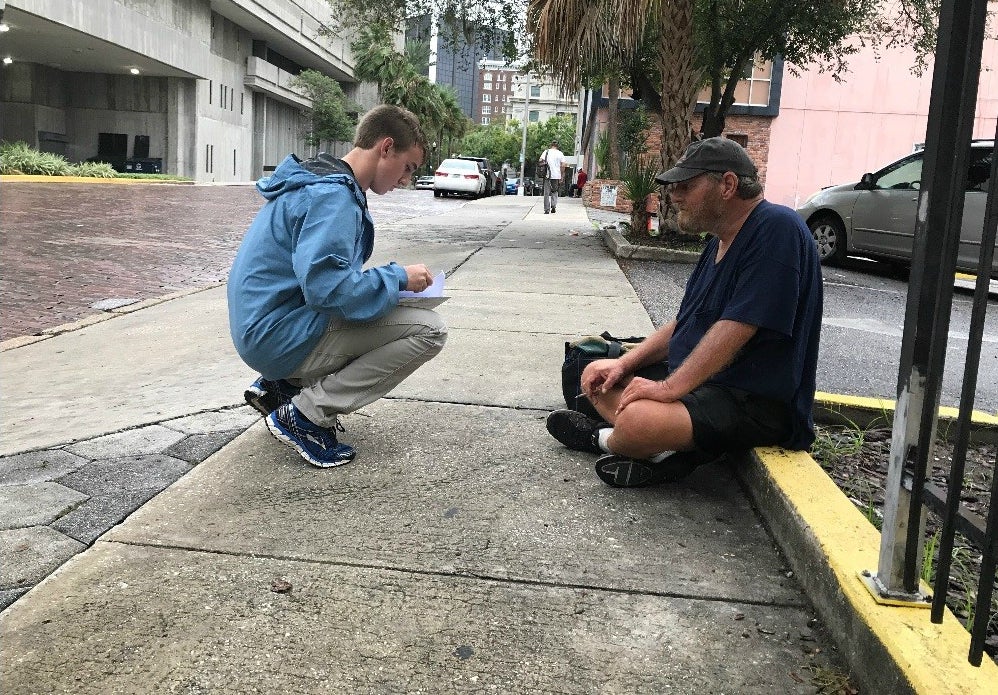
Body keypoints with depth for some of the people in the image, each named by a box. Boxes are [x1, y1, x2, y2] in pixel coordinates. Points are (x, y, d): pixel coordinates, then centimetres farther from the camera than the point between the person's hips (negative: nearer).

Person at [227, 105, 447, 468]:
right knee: (429, 329, -14)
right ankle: (305, 415, -9)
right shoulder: (333, 195, -18)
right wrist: (399, 277, -15)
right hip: (281, 335, -10)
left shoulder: (320, 181, 15)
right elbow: (325, 286, -29)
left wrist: (391, 279, 11)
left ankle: (280, 386, 14)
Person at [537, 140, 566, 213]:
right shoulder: (560, 153, 3)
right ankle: (554, 205, -5)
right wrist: (561, 175, 8)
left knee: (546, 192, 4)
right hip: (556, 175, 1)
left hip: (547, 175, -1)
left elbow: (540, 160, -10)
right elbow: (563, 165, -1)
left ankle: (547, 209, 3)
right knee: (555, 191, 15)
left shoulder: (546, 152, 1)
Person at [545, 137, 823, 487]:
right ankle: (666, 450, -8)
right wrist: (626, 362, 5)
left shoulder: (777, 229, -18)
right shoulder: (720, 242, 13)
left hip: (757, 403, -10)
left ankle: (604, 439, 2)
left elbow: (734, 329, -25)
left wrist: (670, 387, -24)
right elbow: (683, 322, 17)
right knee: (600, 377, 12)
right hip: (701, 383, 10)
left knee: (638, 419, -33)